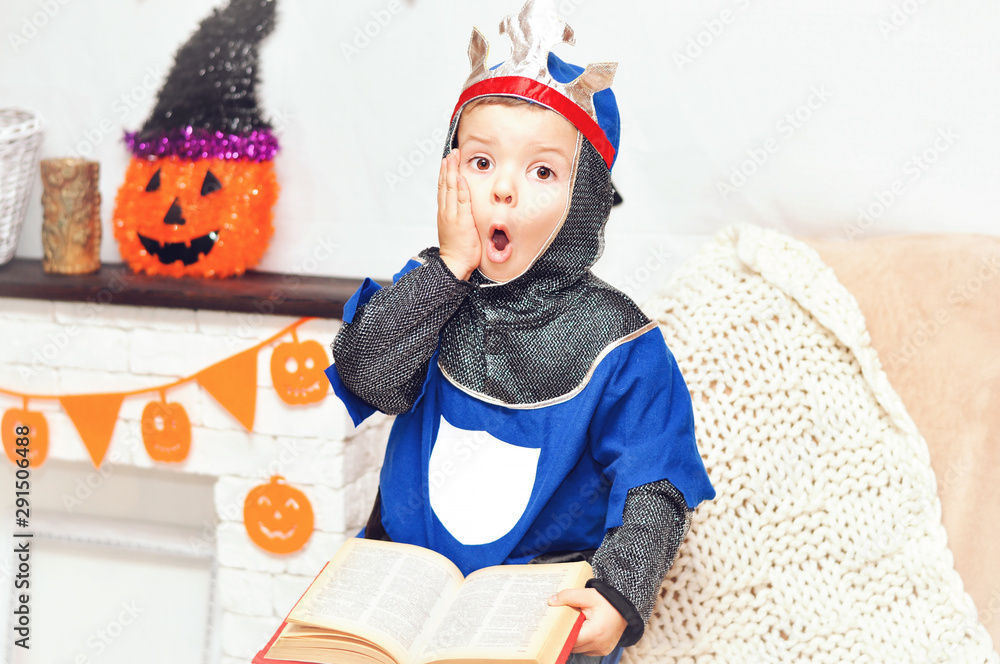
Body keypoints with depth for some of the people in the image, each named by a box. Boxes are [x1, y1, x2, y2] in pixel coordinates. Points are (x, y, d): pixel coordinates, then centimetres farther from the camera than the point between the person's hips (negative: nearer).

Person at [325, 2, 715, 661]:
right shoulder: (426, 293, 3)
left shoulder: (617, 342, -8)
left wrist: (621, 591, -26)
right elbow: (367, 378, -15)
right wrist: (448, 264, -17)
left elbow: (654, 489, -9)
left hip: (547, 602, -2)